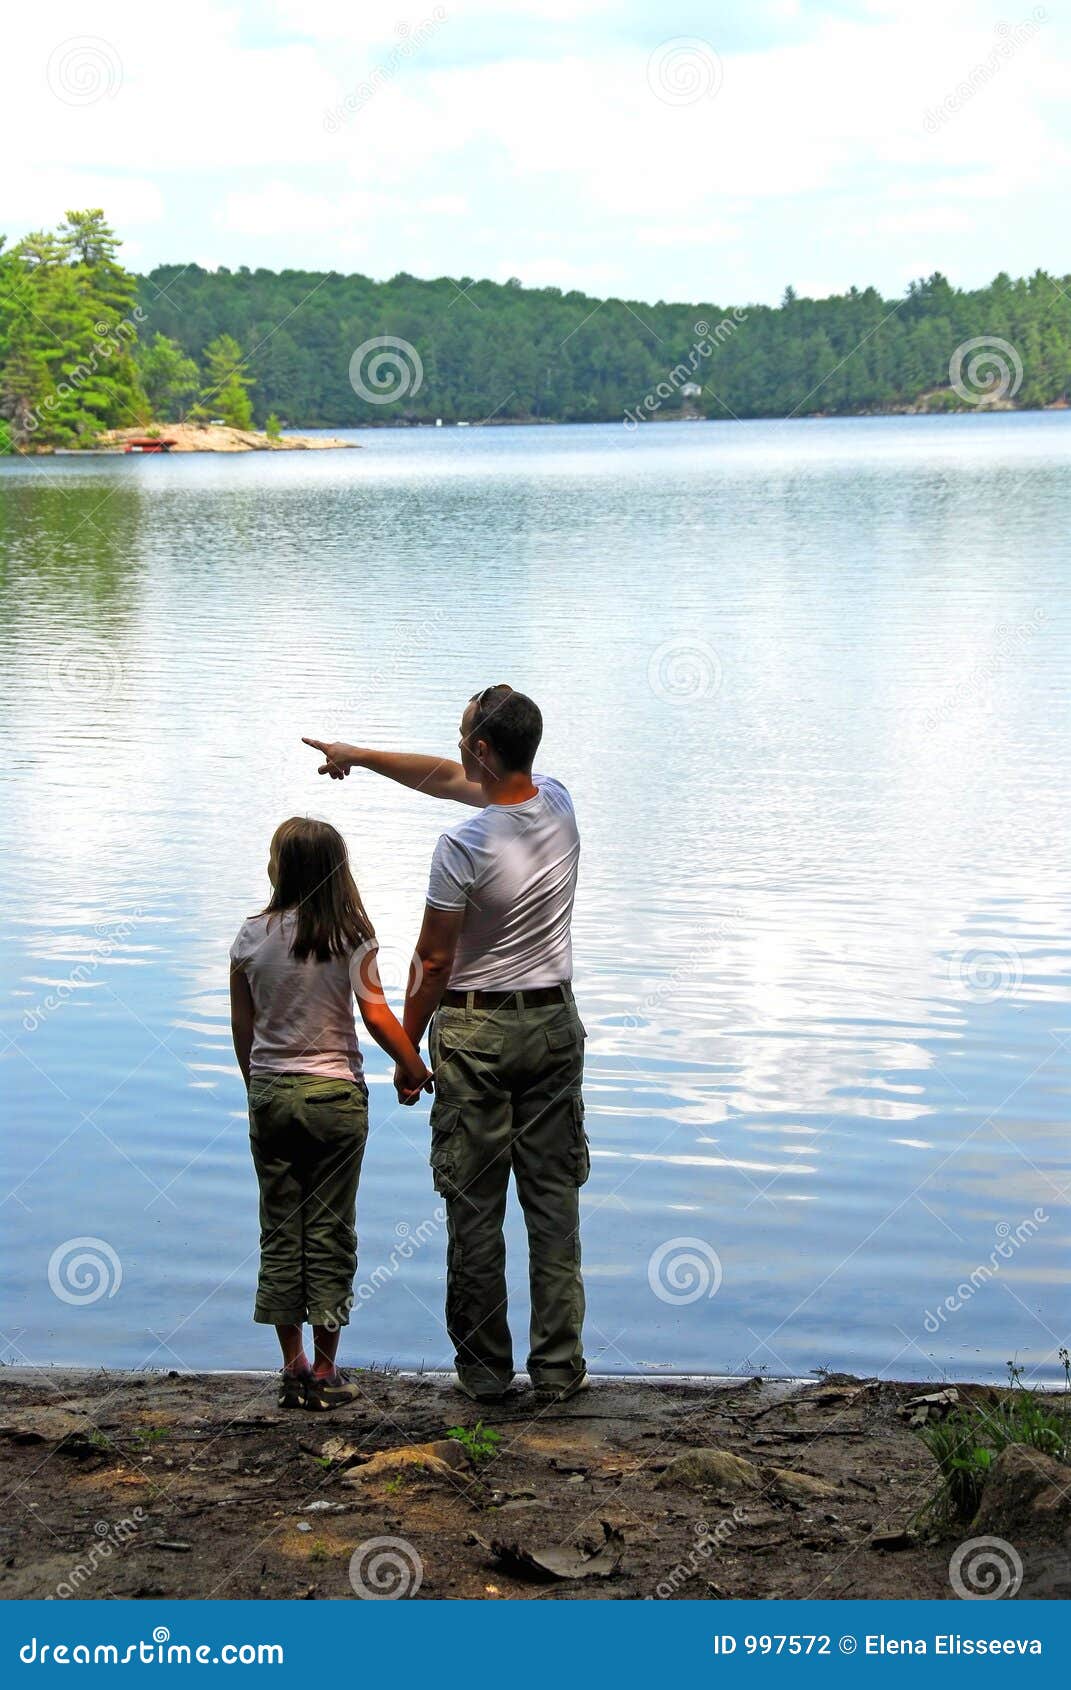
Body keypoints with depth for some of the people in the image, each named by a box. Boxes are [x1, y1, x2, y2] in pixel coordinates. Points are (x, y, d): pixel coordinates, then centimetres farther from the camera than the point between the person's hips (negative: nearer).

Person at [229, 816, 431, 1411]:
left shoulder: (252, 936, -3)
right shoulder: (350, 938, -9)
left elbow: (242, 1025, 4)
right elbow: (376, 1015, -8)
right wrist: (413, 1067, 7)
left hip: (270, 1093, 2)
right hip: (335, 1094, -2)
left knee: (279, 1229, 10)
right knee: (330, 1231, 4)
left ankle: (293, 1366, 13)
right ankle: (324, 1372, 7)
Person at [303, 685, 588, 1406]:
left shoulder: (463, 848, -19)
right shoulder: (559, 803, 0)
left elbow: (433, 960, -12)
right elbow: (451, 778, 14)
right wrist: (360, 755, 23)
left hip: (475, 1034, -5)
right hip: (555, 1024, 5)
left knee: (474, 1206, 5)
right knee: (554, 1199, 8)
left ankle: (485, 1368, 11)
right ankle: (559, 1367, 11)